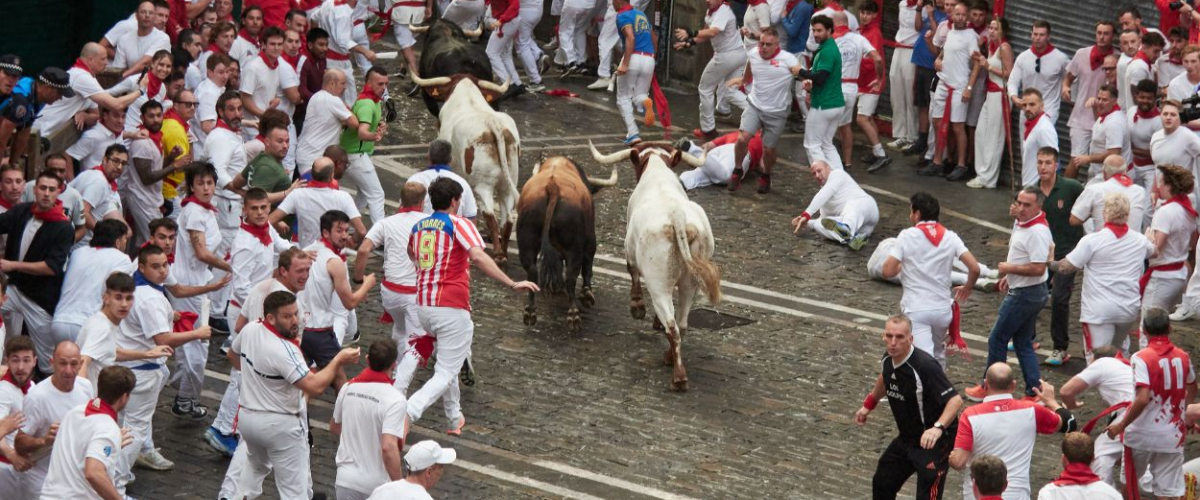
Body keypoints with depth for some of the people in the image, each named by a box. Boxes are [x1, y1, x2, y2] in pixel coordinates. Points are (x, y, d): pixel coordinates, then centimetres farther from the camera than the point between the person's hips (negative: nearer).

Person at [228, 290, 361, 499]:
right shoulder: (285, 351, -29)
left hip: (247, 417, 8)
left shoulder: (249, 330, -5)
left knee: (256, 466, 35)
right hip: (280, 425, -8)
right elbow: (315, 387, -32)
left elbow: (233, 355, 17)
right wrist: (339, 360, -22)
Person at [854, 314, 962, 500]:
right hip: (906, 439, 9)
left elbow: (955, 400, -36)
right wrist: (868, 404, 27)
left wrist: (938, 428, -50)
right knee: (882, 484, 22)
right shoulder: (888, 360, -6)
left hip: (934, 442, -9)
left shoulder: (925, 366, -31)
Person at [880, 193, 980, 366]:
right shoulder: (950, 237, 1)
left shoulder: (907, 236, -7)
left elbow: (888, 272, -11)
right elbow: (974, 268, -6)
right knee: (938, 354, 28)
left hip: (916, 310, -4)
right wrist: (967, 287, 14)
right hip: (942, 308, 4)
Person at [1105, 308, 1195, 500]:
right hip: (1172, 436, 3)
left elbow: (1142, 399, -24)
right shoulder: (1183, 357, 3)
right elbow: (1191, 393, 20)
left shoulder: (1141, 358, -15)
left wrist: (1121, 425, -13)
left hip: (1142, 433, -3)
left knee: (1129, 482, 20)